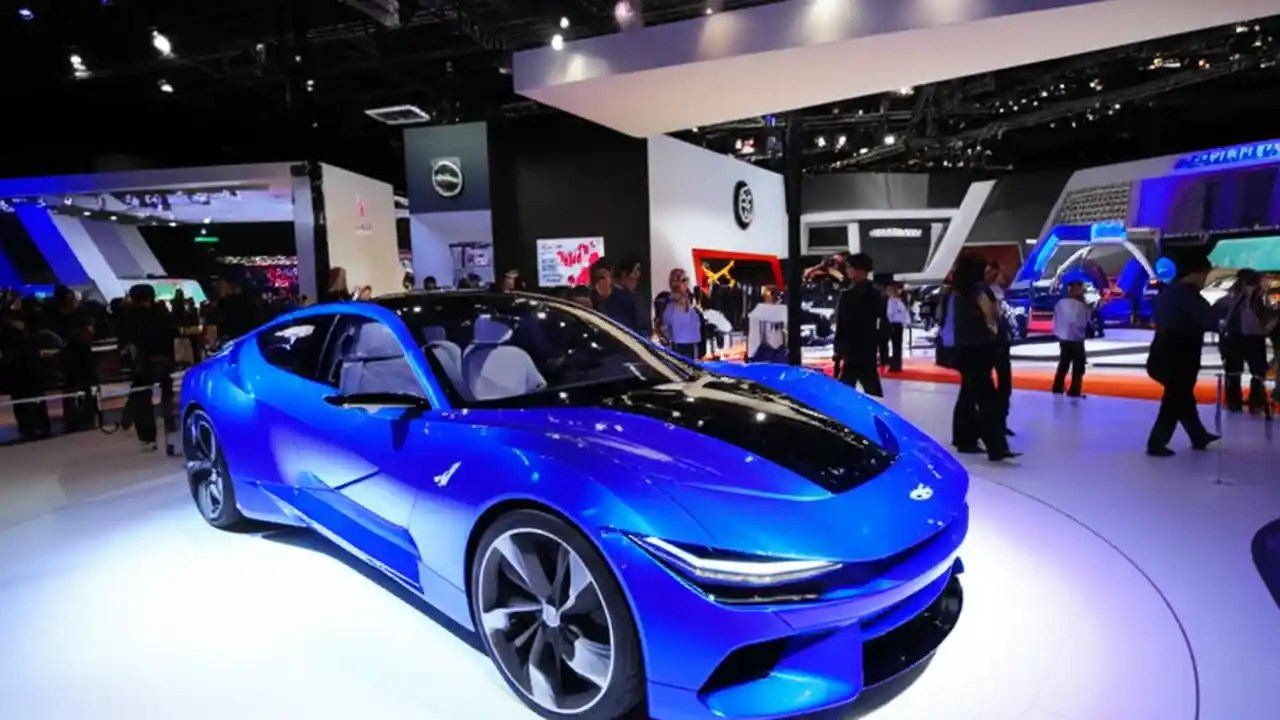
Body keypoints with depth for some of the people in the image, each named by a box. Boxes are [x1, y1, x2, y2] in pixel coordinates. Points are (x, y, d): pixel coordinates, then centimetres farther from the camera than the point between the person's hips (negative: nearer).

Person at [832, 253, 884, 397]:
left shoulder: (848, 295, -14)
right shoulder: (877, 296, 11)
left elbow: (842, 326, -14)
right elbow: (883, 326, 16)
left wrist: (837, 350, -6)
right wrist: (881, 350, 22)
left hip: (852, 353, -8)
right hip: (870, 352, 8)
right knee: (873, 390, 11)